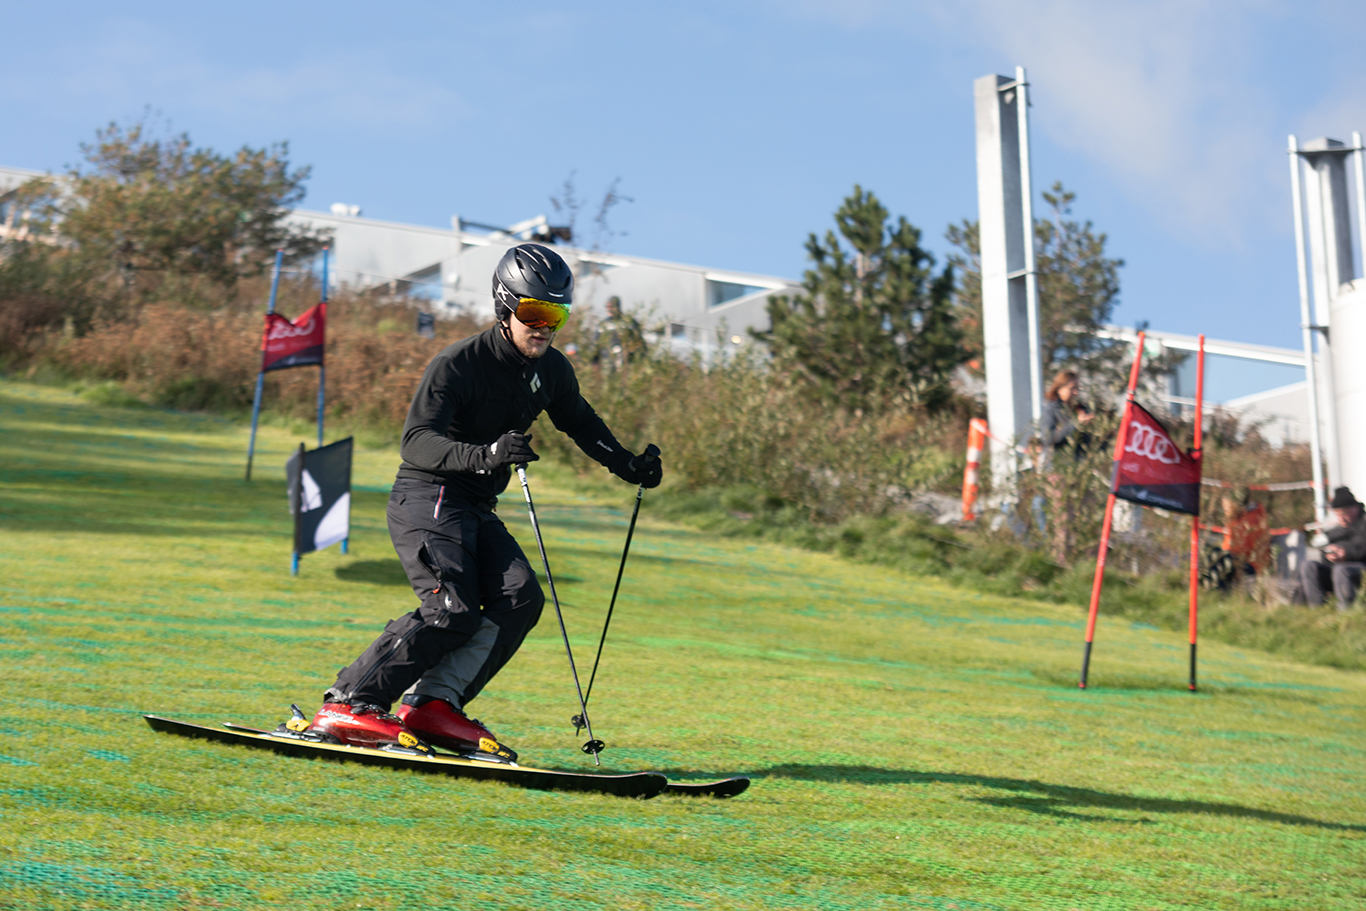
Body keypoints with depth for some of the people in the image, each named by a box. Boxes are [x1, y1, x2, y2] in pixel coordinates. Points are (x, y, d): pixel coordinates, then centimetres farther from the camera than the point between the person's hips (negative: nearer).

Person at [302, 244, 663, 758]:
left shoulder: (552, 370, 6)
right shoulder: (457, 364, -17)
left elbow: (580, 423, 27)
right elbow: (415, 442, -26)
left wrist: (627, 465, 17)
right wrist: (484, 456, -41)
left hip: (477, 508, 8)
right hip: (427, 497, -8)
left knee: (521, 597, -14)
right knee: (453, 611, -22)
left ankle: (432, 702, -17)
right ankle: (347, 703, -14)